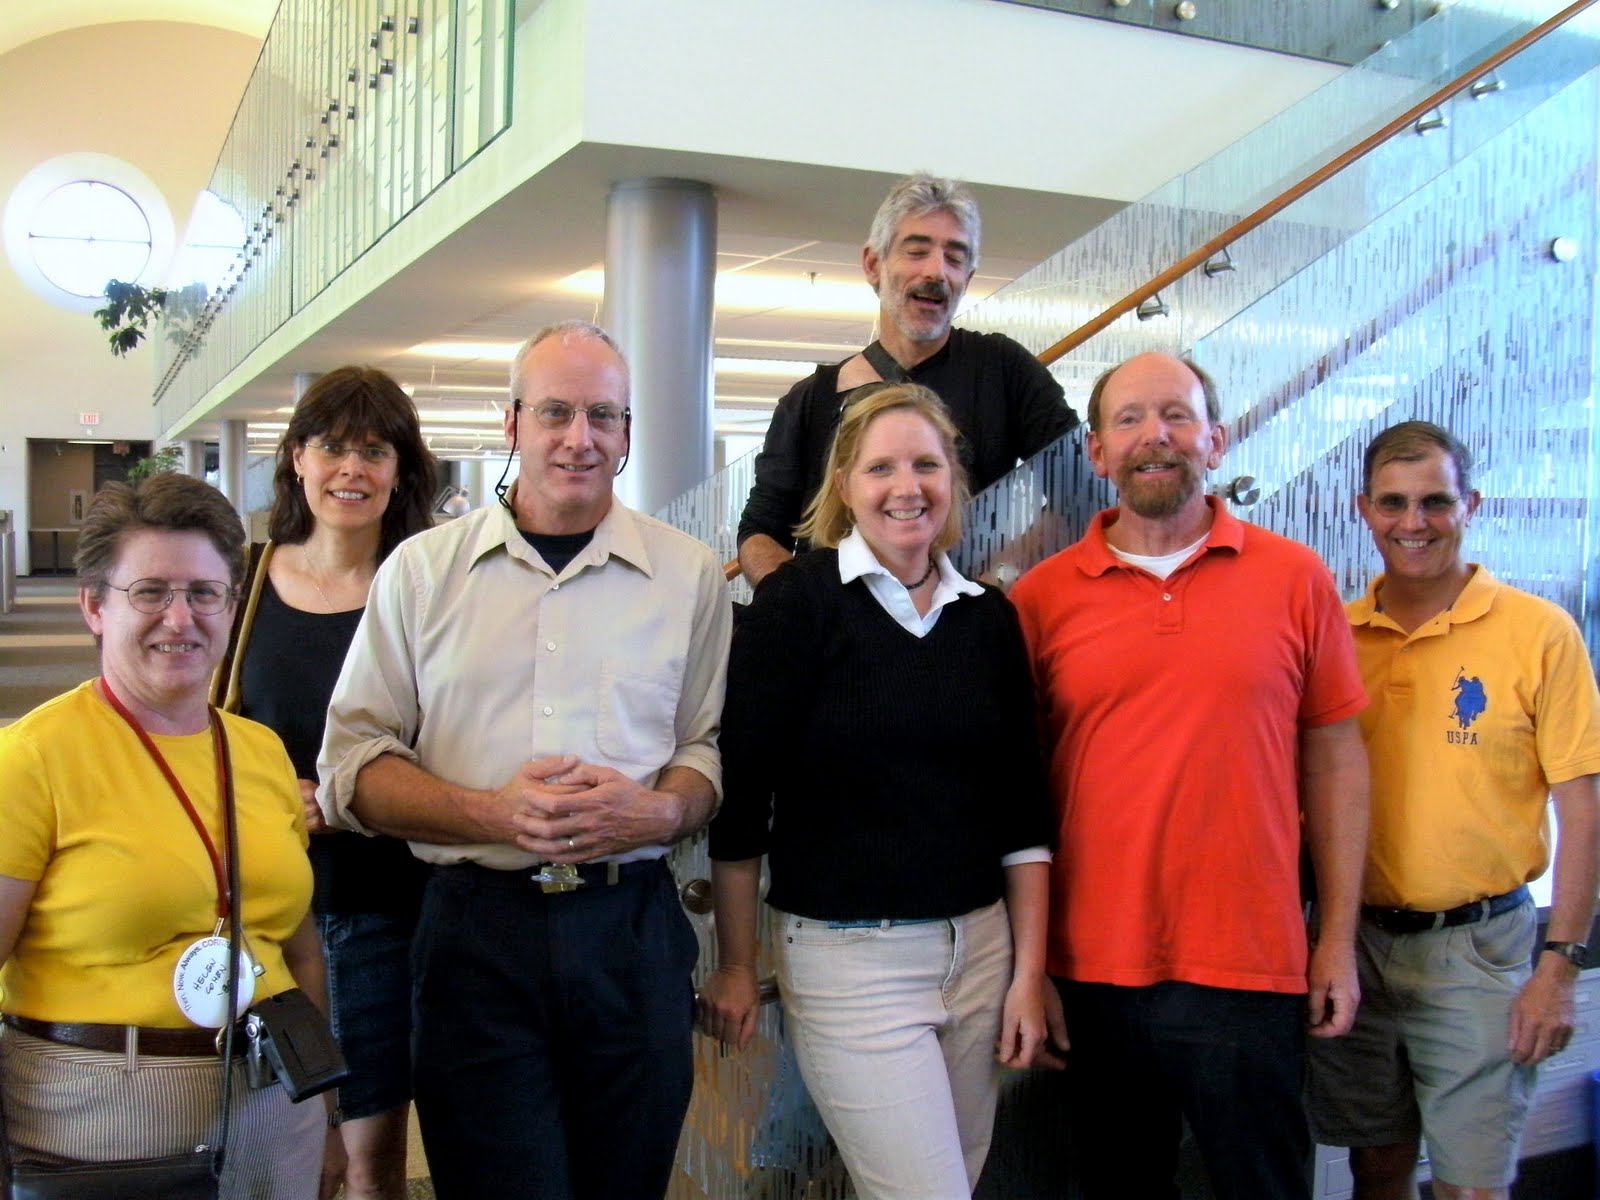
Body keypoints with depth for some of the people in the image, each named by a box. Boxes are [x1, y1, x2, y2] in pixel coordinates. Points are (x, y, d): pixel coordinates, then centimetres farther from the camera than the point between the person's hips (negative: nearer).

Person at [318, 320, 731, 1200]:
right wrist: (488, 813, -14)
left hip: (630, 928, 1)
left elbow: (712, 746, 10)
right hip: (475, 929, -1)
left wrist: (657, 811, -12)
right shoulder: (422, 569, 5)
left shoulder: (689, 575, 7)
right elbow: (352, 765, 3)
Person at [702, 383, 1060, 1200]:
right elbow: (741, 796, -6)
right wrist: (735, 966, -4)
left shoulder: (989, 617, 7)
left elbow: (1021, 813, 9)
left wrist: (1029, 970, 6)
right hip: (848, 958, -5)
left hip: (980, 949, 5)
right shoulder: (796, 603, -7)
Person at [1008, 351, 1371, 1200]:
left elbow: (1334, 757, 5)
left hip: (1251, 969, 0)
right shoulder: (1042, 597, 0)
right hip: (1096, 970, 1)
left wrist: (1338, 939, 3)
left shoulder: (1295, 578, 1)